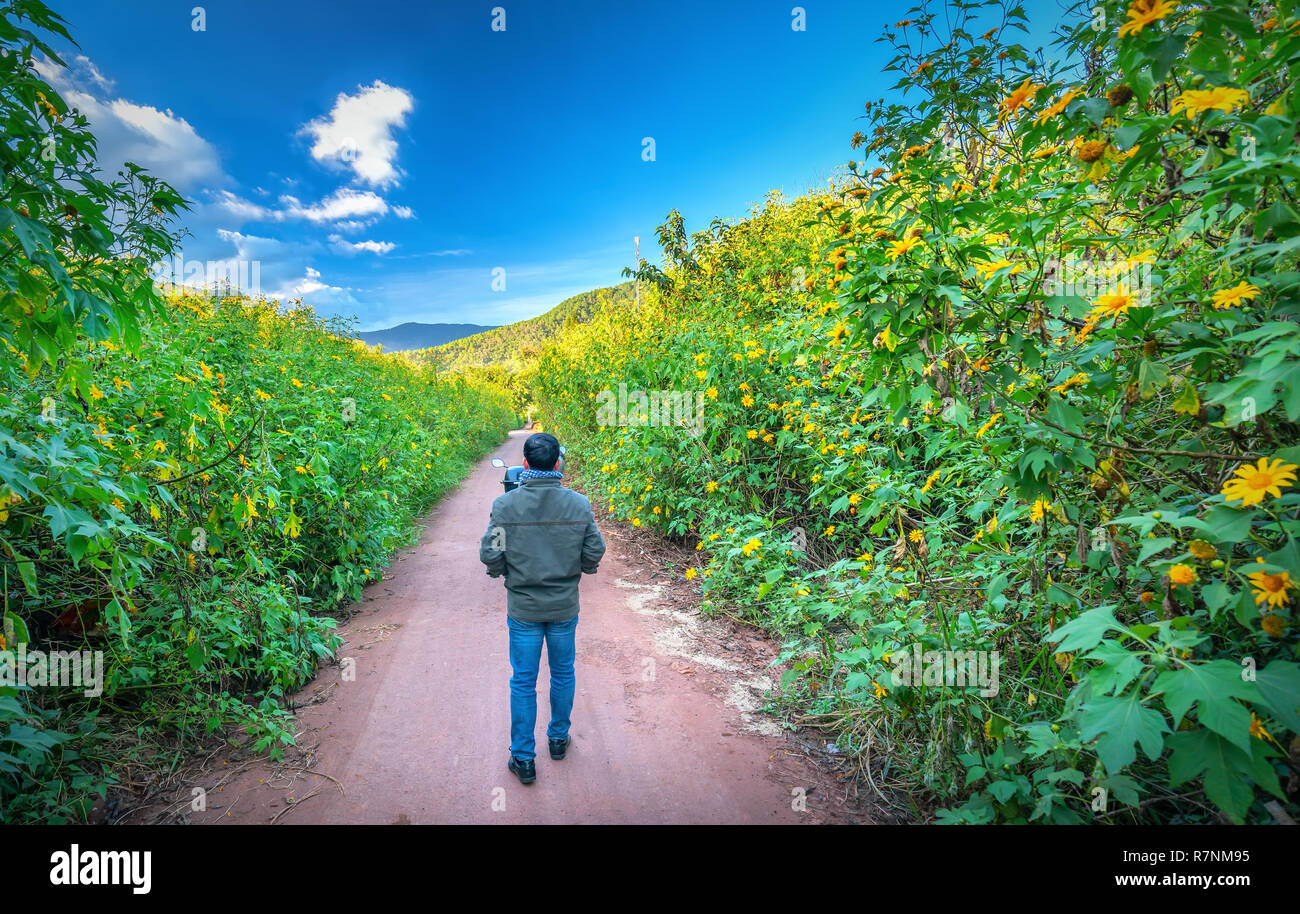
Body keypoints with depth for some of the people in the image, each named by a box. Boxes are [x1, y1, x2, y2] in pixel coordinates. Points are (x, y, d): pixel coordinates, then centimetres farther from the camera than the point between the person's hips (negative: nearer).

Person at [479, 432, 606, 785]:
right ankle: (559, 738, 39)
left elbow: (490, 555, -12)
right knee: (563, 674, 21)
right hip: (565, 607, 1)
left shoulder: (504, 505, -15)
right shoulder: (579, 504, -11)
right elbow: (594, 553, -6)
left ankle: (523, 759, 22)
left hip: (523, 609, -1)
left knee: (523, 681, 12)